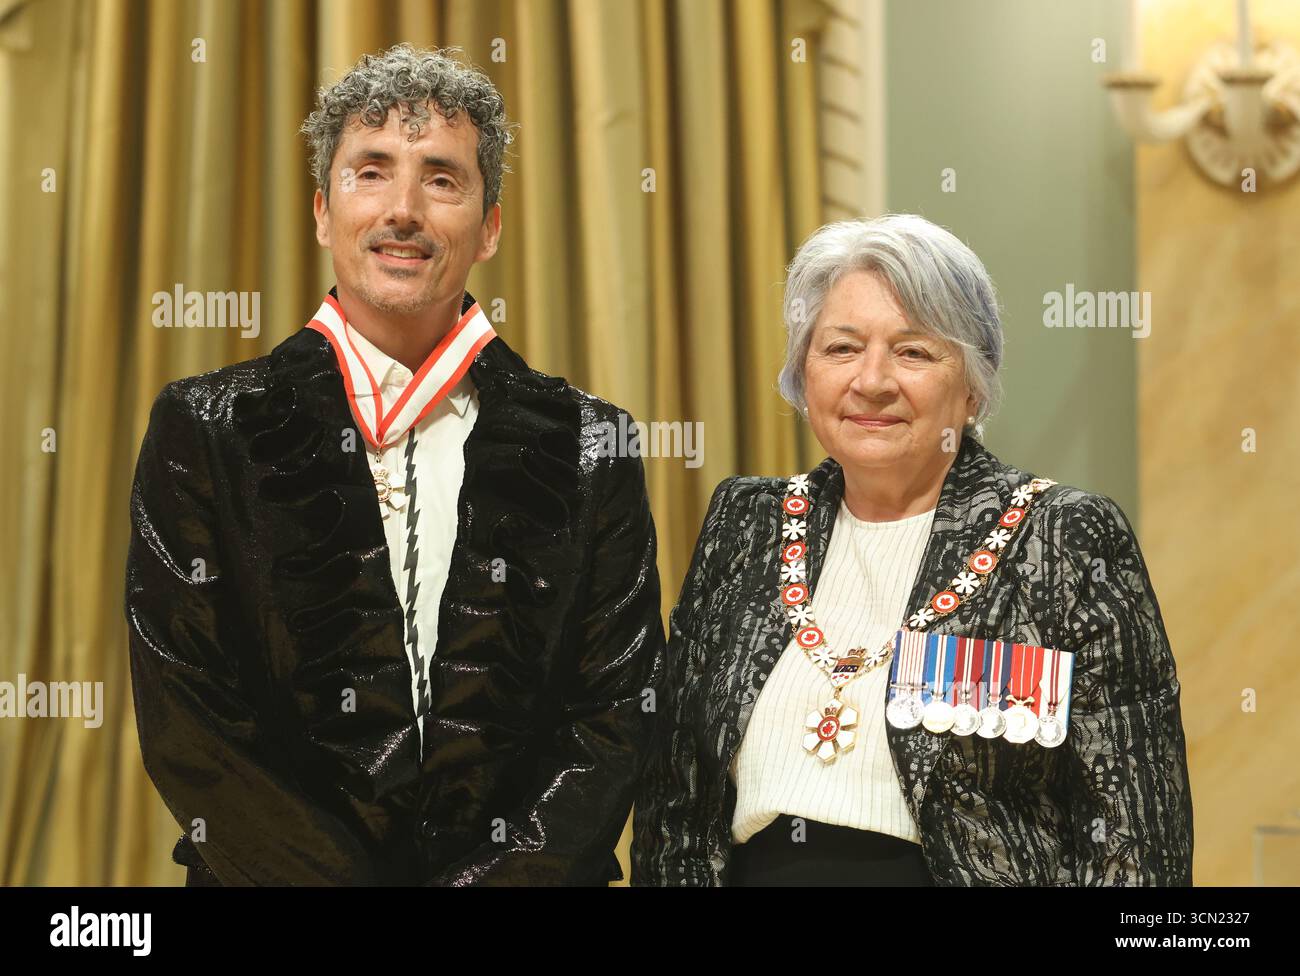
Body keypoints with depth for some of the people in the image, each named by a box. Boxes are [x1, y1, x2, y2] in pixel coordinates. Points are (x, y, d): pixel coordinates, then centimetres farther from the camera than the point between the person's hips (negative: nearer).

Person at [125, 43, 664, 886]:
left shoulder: (587, 446, 6)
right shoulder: (207, 431, 3)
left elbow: (617, 715, 4)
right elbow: (186, 722, -2)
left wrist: (505, 875, -11)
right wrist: (345, 878, -11)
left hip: (514, 867, 1)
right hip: (279, 876, 0)